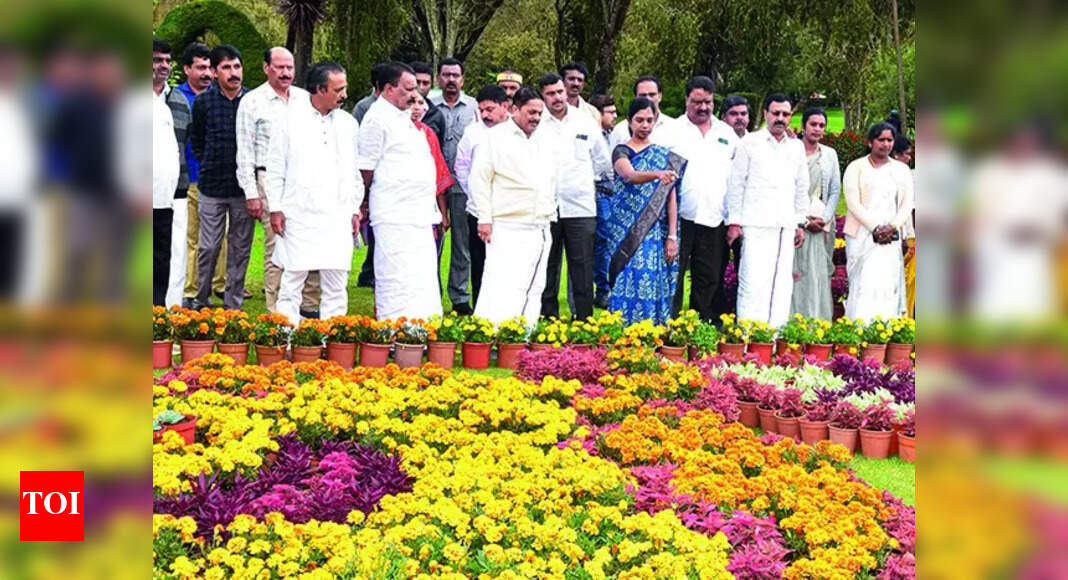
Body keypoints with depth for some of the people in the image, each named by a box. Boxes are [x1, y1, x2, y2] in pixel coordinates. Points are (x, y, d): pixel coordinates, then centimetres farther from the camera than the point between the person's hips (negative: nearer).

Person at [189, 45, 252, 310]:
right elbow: (196, 139, 14)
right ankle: (202, 303, 19)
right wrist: (209, 164, 12)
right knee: (208, 248, 3)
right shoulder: (203, 102, 0)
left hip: (244, 187, 0)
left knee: (240, 248, 6)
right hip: (212, 187, 0)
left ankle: (233, 305, 17)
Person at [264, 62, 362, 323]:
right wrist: (275, 208, -3)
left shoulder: (348, 123, 12)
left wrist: (356, 209, 11)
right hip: (298, 215, -3)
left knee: (336, 283, 3)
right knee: (293, 278, -2)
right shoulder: (288, 118, 2)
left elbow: (356, 171, 17)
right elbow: (275, 167, 3)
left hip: (338, 216, 3)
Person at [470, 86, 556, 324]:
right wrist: (485, 218, -10)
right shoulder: (496, 136, -1)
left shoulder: (544, 144, 19)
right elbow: (479, 178, -5)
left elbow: (552, 183, 27)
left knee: (533, 289, 6)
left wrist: (549, 216, 19)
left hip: (540, 231, 7)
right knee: (501, 287, -14)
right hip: (507, 229, -7)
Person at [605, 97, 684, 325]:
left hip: (656, 233, 3)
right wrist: (657, 174, -41)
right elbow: (629, 175, -21)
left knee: (655, 287, 0)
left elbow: (671, 197, 7)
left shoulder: (664, 155, 11)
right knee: (629, 285, -8)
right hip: (627, 233, -2)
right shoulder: (621, 151, 2)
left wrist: (672, 236, -1)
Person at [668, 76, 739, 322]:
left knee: (710, 281, 6)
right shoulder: (672, 130, 6)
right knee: (673, 278, -4)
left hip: (715, 219, 3)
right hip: (679, 218, -3)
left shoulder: (727, 133, 16)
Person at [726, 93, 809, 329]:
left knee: (782, 281, 2)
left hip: (786, 225, 4)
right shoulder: (749, 143, 5)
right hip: (756, 224, -4)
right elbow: (736, 183, 3)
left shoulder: (797, 147, 16)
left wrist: (800, 223, 15)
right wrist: (733, 221, -2)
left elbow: (802, 187, 21)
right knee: (754, 280, -10)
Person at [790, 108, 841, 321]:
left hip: (821, 226, 4)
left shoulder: (830, 154, 13)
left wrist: (824, 219, -3)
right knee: (794, 274, -7)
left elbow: (835, 191, 12)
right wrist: (805, 220, -10)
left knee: (819, 275, 1)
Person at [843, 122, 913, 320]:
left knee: (888, 285, -4)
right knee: (864, 284, -11)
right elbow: (853, 203, -6)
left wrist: (892, 226, -9)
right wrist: (875, 228, -15)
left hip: (890, 237, 3)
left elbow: (907, 204, 8)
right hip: (862, 235, -3)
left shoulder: (901, 169, 15)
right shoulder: (856, 167, 4)